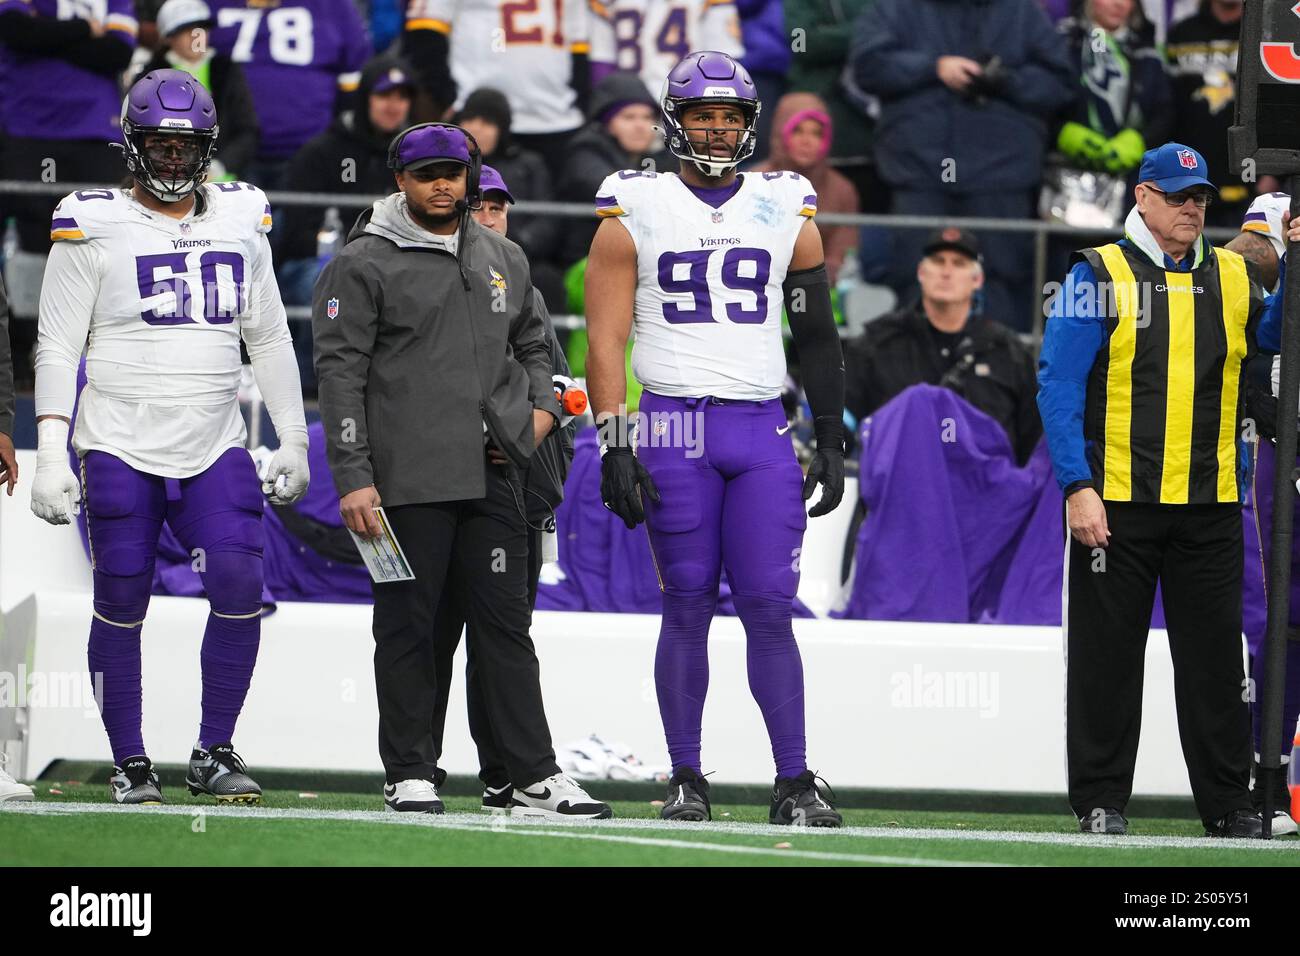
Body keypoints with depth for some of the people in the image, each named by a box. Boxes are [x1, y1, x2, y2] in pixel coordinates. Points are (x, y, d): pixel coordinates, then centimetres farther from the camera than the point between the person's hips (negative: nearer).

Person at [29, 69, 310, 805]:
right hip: (119, 449, -3)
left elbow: (269, 339, 18)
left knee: (241, 590, -11)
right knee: (122, 606, -1)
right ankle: (131, 765, 11)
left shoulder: (241, 221, 11)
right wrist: (51, 453, -11)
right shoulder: (94, 227, -2)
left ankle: (215, 753, 2)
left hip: (215, 453, 3)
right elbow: (58, 348, -3)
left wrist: (293, 441, 16)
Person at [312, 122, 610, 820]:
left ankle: (535, 777, 5)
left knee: (505, 624, 5)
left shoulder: (504, 261, 15)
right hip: (407, 477, -5)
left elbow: (530, 343, 30)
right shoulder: (365, 264, -2)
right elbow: (341, 373, -6)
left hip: (491, 475, 5)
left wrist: (540, 405, 8)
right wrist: (353, 478, -13)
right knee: (408, 629, 1)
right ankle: (409, 776, 8)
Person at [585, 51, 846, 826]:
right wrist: (615, 447, -8)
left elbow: (818, 339, 14)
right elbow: (607, 340, 0)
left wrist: (832, 442, 9)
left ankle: (795, 783, -1)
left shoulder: (785, 213, 10)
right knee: (688, 608, 1)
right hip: (675, 427, -2)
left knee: (770, 608, -3)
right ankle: (687, 781, 9)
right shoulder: (634, 214, 3)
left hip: (763, 430, 2)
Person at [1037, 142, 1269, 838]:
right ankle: (1100, 801, 7)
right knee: (1107, 653, 1)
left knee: (1215, 656, 6)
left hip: (1209, 510, 3)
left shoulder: (1234, 279, 12)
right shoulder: (1099, 277, -1)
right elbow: (1059, 388, -5)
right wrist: (1077, 487, -14)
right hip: (1117, 505, -3)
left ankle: (1227, 804, 11)